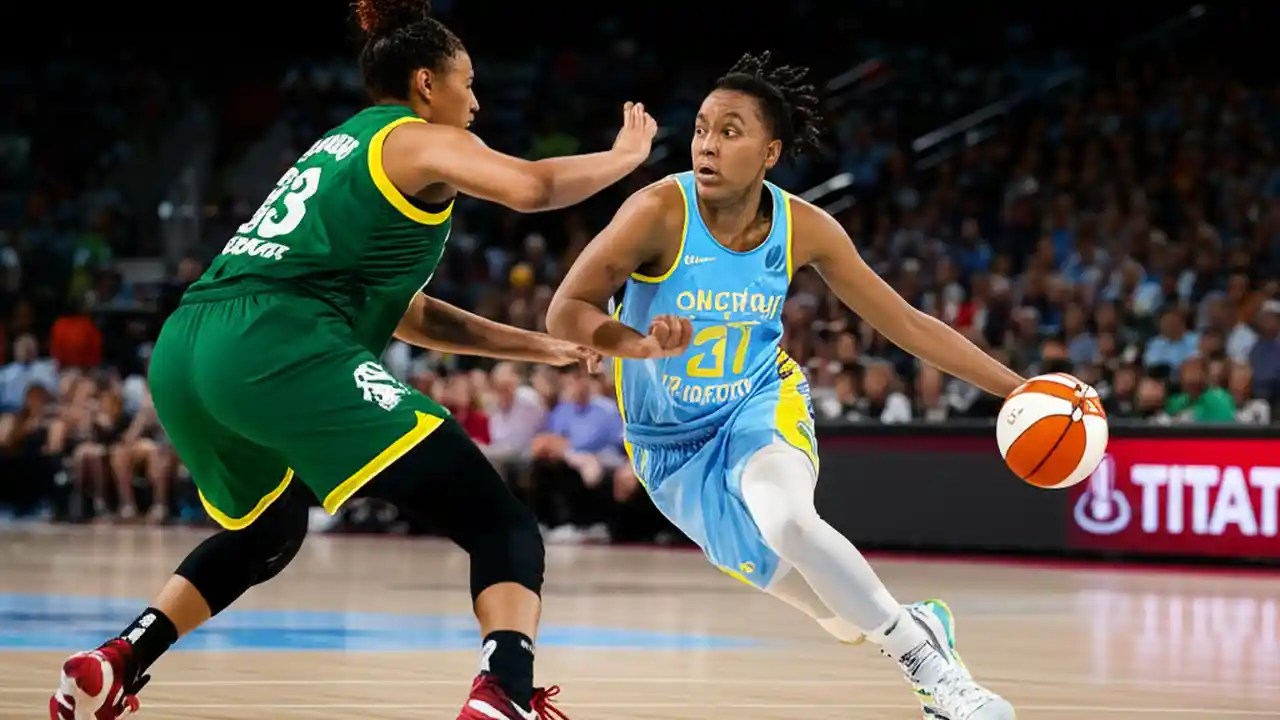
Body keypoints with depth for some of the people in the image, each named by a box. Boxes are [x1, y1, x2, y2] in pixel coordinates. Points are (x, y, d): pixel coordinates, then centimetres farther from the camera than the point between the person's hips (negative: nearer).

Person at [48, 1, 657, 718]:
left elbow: (402, 312, 37)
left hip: (185, 355, 9)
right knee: (505, 529, -7)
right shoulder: (422, 141, 8)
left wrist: (535, 345, 37)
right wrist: (625, 156, 7)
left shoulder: (342, 148, 32)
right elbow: (532, 187, -12)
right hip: (281, 353, -9)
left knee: (268, 533, 38)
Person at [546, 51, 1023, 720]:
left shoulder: (804, 228, -14)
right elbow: (566, 313, -28)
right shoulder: (660, 211, -24)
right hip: (672, 441, 0)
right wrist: (644, 345, -48)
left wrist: (1018, 388, -7)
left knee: (787, 520, -33)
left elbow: (905, 323, -4)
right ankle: (918, 628, 31)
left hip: (762, 408, 0)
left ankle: (924, 657, -18)